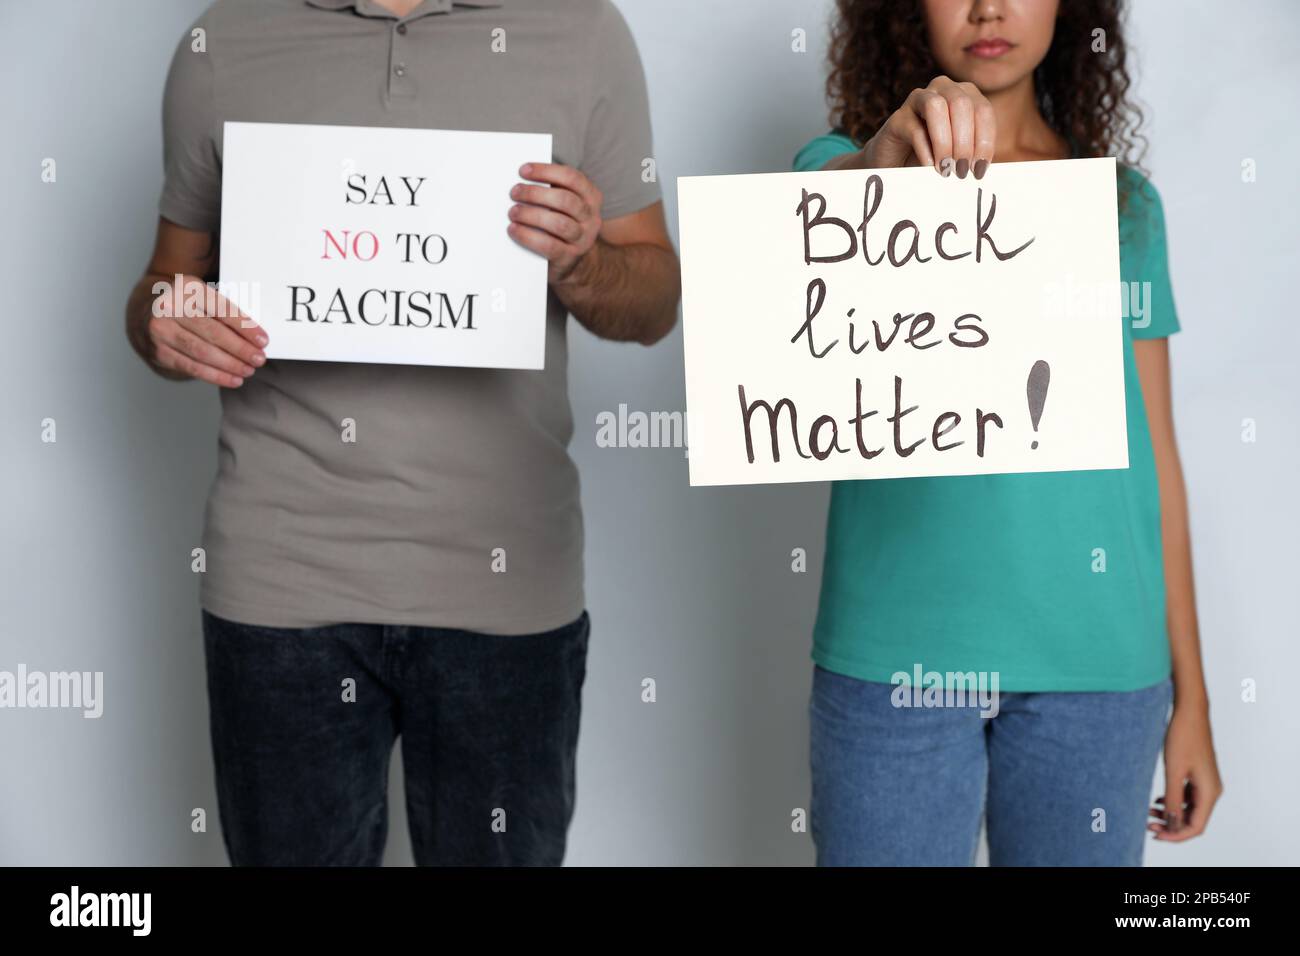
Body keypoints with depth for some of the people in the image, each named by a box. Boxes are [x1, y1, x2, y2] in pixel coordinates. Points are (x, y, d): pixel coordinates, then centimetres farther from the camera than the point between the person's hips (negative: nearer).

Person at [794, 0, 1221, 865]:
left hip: (1097, 662, 2)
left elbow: (1155, 452, 8)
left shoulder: (1125, 205, 9)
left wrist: (1191, 696, 6)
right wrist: (886, 155, -43)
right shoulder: (848, 168, 3)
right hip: (897, 651, -2)